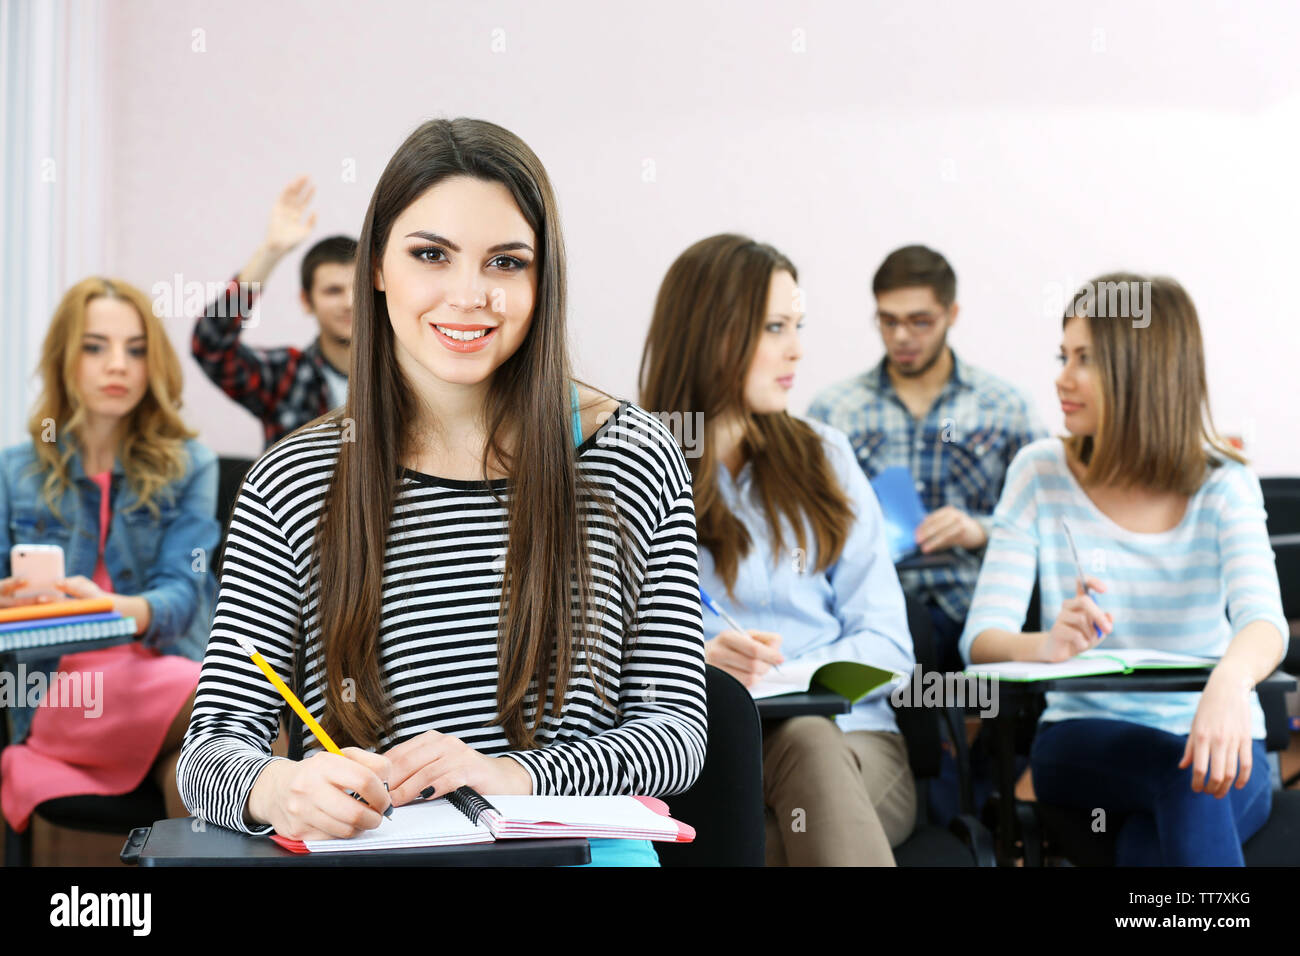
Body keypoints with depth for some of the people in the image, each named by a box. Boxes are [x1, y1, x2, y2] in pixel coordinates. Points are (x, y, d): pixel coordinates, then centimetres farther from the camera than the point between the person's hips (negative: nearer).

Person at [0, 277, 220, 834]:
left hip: (159, 671, 2)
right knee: (210, 696, -36)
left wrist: (116, 608, -27)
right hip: (56, 691, -2)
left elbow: (181, 593, -3)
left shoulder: (188, 468, 12)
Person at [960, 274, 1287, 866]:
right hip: (1082, 747, 1)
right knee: (1179, 770, -33)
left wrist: (1231, 680, -45)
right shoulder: (1041, 473, 2)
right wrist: (1045, 646, -33)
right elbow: (981, 638, -8)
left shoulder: (1222, 486, 0)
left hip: (1220, 748, 0)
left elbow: (1263, 619, -20)